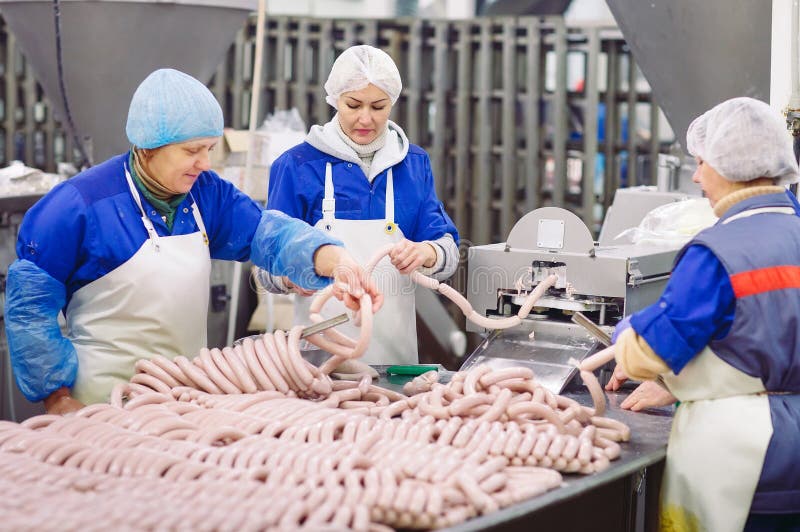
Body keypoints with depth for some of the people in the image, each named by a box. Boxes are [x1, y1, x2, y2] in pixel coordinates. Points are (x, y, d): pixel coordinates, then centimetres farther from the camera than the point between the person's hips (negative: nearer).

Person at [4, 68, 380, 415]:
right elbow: (29, 305, -11)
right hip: (106, 397, -6)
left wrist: (334, 261, -32)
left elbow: (265, 233, -11)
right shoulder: (79, 204, -16)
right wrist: (57, 396, -13)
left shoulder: (206, 192, 2)